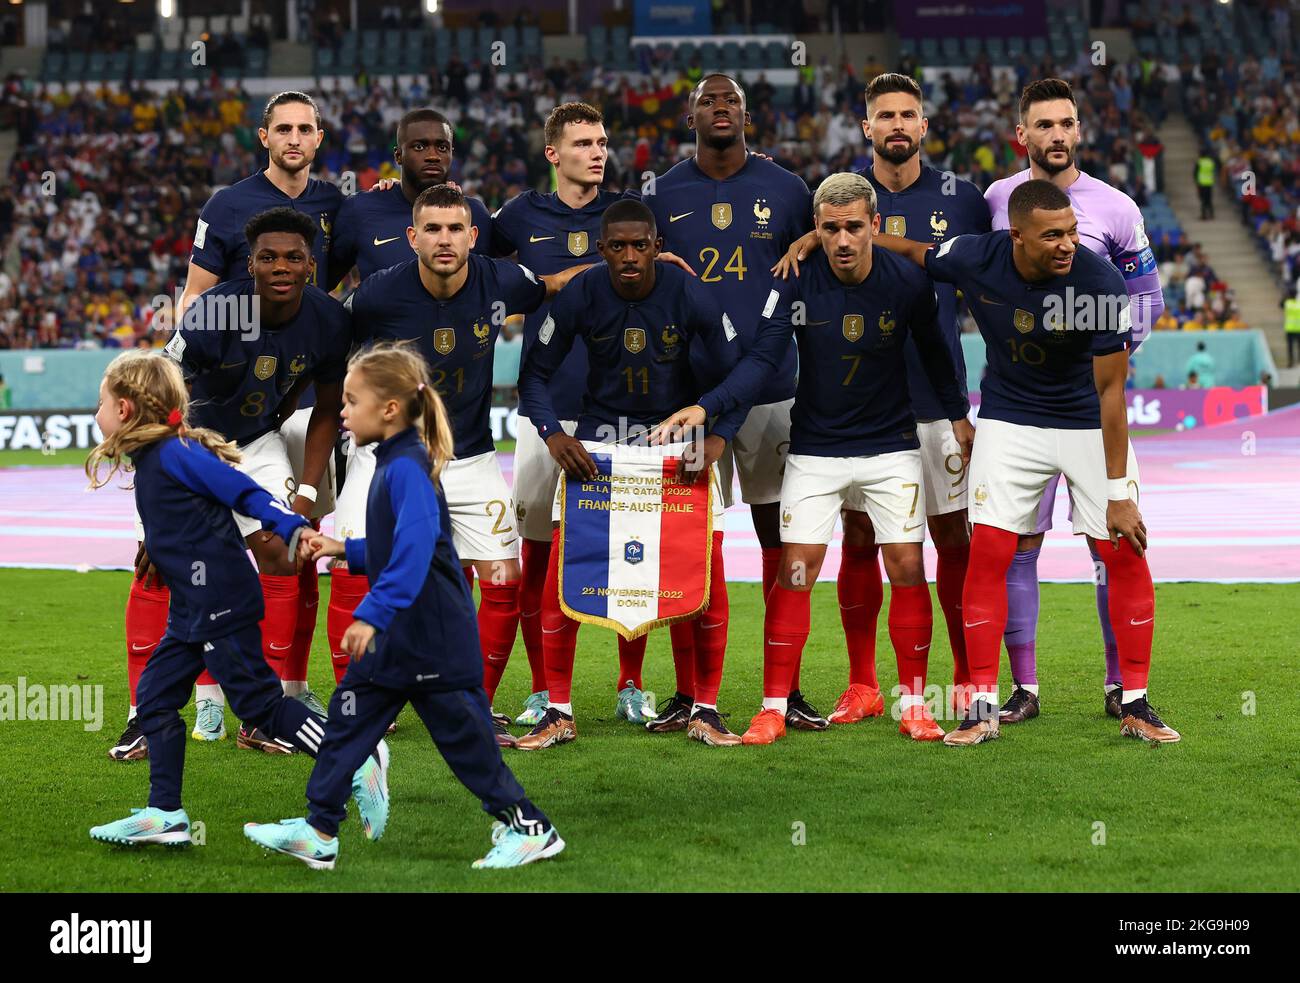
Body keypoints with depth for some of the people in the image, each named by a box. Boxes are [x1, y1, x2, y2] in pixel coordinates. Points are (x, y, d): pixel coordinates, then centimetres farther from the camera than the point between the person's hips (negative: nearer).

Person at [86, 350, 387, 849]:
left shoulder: (173, 454, -13)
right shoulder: (152, 459, 16)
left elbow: (241, 490, -20)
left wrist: (289, 527, -30)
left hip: (220, 605, -10)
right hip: (193, 611, 10)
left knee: (259, 703, -7)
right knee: (155, 697, 10)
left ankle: (360, 761, -2)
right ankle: (164, 815, 13)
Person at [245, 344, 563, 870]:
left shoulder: (407, 469, -20)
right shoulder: (393, 463, 11)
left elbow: (415, 549, -32)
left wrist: (372, 615, -36)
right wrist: (345, 550, 13)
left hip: (432, 637, -10)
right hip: (397, 634, 10)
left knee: (462, 733, 0)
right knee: (348, 716, 9)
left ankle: (529, 828, 12)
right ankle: (318, 832, 14)